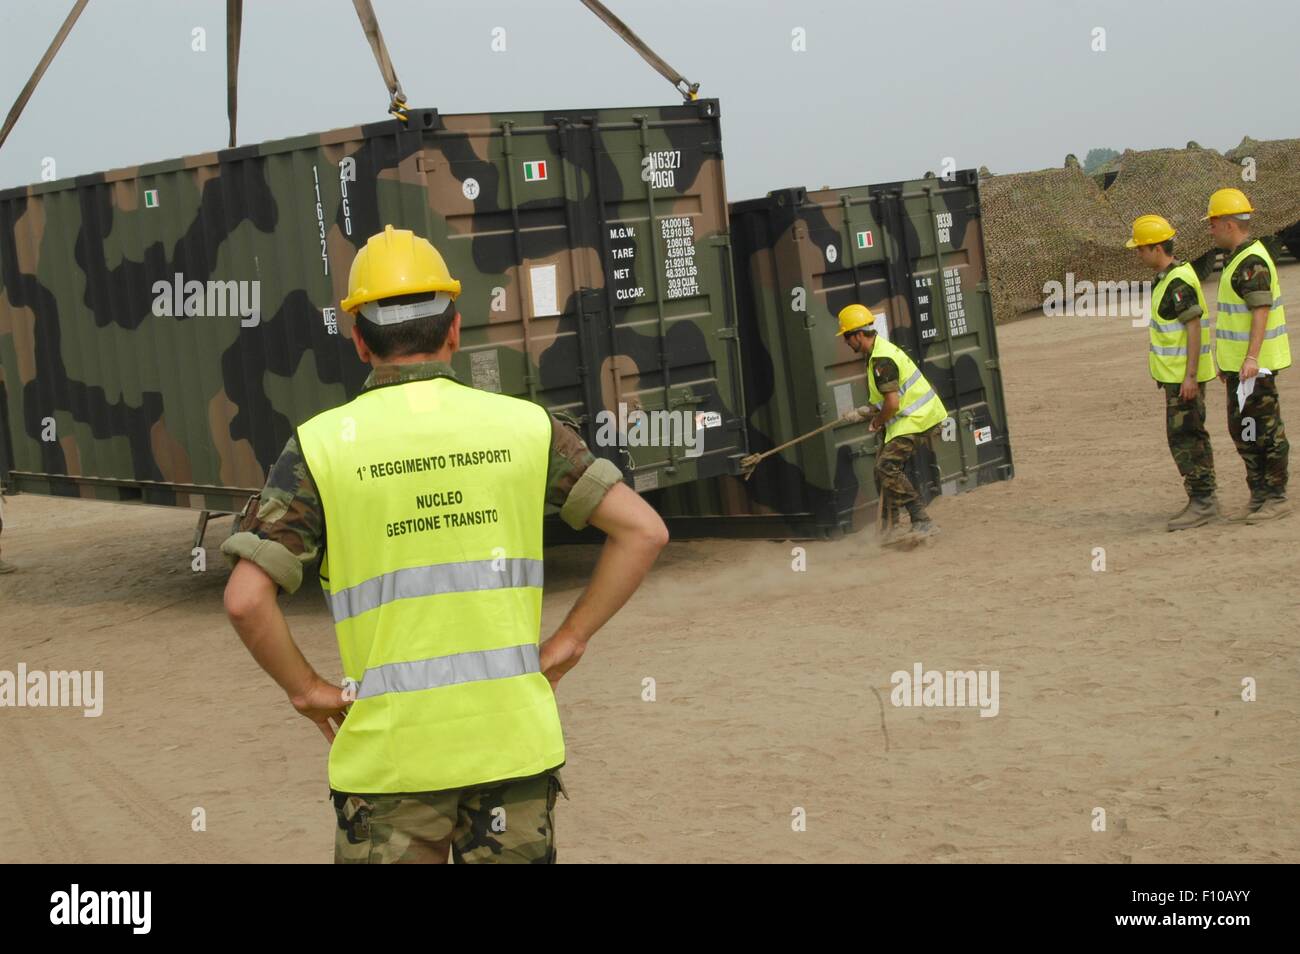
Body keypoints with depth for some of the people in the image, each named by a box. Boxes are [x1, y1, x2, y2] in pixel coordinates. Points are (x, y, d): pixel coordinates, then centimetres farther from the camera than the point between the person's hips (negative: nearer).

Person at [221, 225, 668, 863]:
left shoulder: (322, 445, -5)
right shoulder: (525, 425, 1)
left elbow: (246, 599, -13)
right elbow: (644, 530, 0)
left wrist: (306, 690, 1)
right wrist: (568, 642, 3)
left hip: (388, 749, -1)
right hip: (513, 739, 2)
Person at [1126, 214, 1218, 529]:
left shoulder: (1178, 282, -19)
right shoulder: (1167, 277, 13)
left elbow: (1194, 327, -22)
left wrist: (1190, 376, -23)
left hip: (1183, 376, -11)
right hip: (1176, 373, 11)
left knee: (1183, 438, -8)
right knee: (1192, 436, 14)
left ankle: (1201, 501, -5)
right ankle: (1205, 499, 21)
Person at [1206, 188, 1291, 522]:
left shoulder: (1252, 262, -17)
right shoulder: (1239, 259, 16)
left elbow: (1261, 310, -25)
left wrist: (1251, 358, -33)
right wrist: (1227, 360, 27)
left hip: (1254, 366, -10)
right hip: (1238, 363, 10)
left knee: (1264, 429, -4)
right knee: (1241, 429, 14)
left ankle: (1276, 497, 2)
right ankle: (1259, 494, 21)